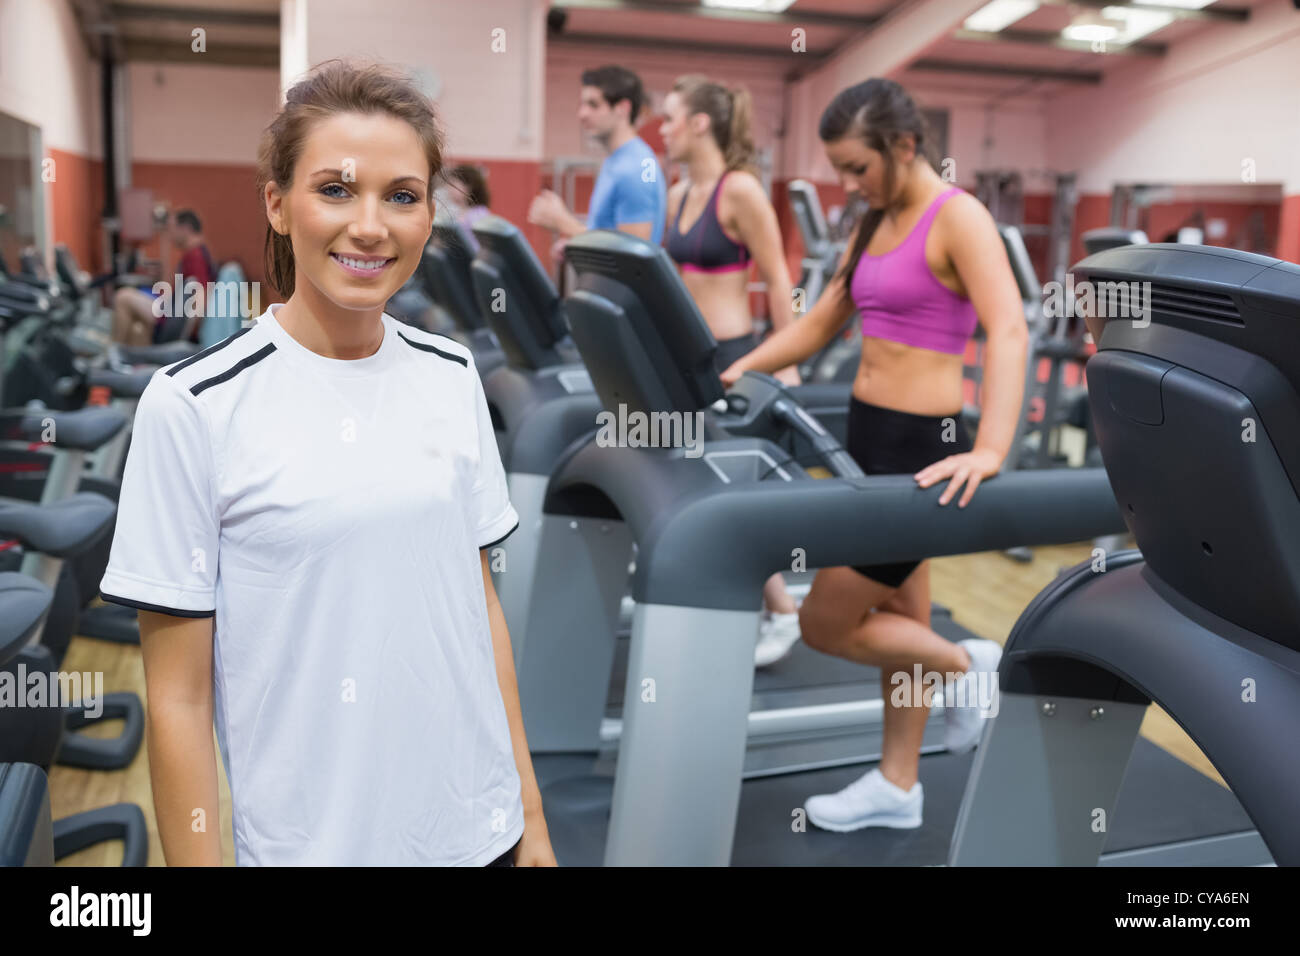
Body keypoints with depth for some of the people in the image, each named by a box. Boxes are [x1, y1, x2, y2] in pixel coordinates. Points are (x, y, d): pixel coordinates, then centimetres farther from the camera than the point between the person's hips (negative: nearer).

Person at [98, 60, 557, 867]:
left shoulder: (452, 376, 0)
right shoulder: (194, 405, -13)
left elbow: (481, 602, 5)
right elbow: (179, 695, -9)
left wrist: (532, 814, 7)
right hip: (310, 841, -3)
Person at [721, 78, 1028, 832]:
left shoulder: (957, 218, -13)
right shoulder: (875, 227, 12)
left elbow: (1010, 332, -26)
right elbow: (818, 325, 18)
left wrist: (991, 449, -38)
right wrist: (740, 370, 7)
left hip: (922, 442, -8)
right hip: (868, 432, 8)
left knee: (826, 624, -2)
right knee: (900, 618, 17)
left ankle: (966, 666, 18)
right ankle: (898, 786, 30)